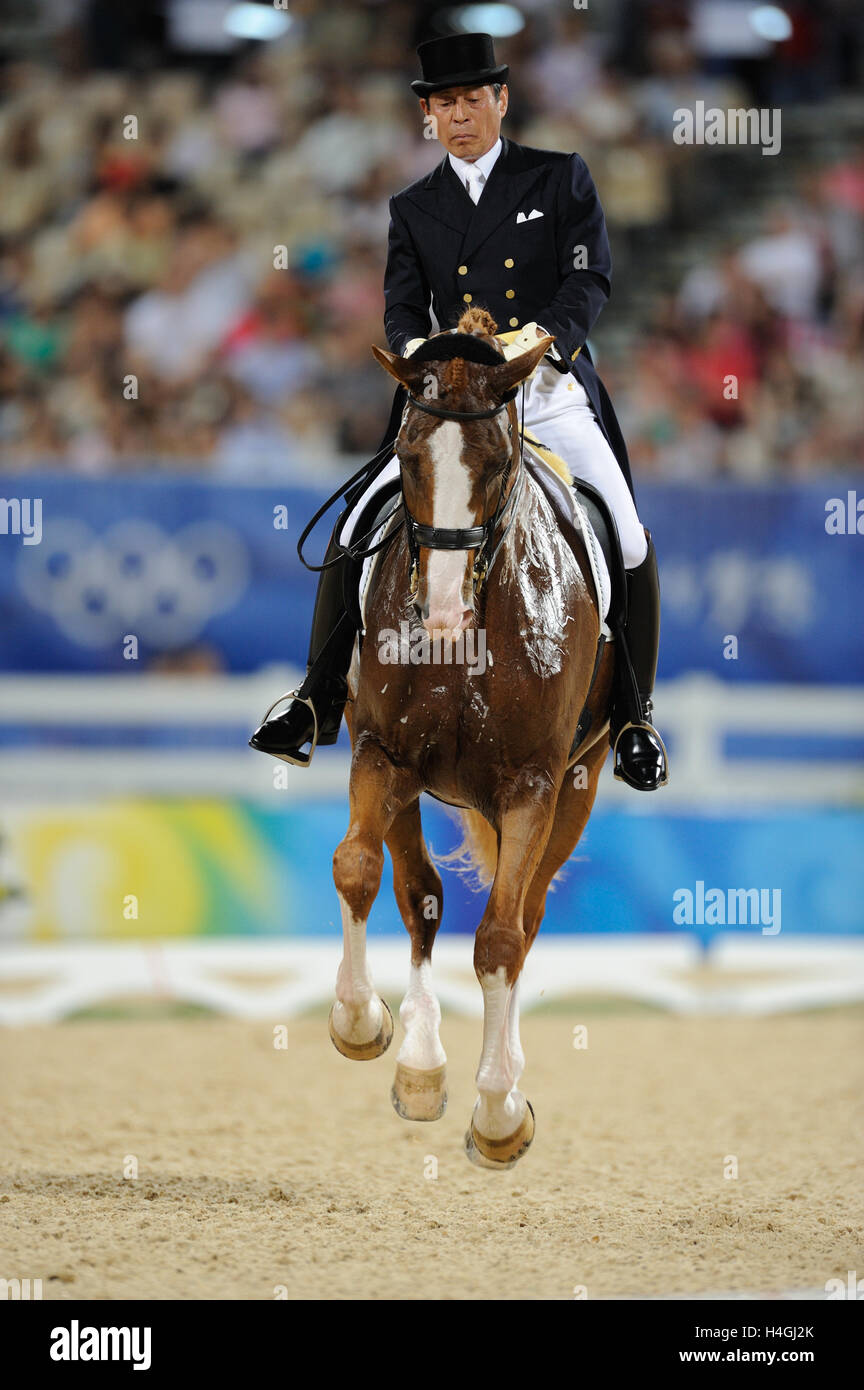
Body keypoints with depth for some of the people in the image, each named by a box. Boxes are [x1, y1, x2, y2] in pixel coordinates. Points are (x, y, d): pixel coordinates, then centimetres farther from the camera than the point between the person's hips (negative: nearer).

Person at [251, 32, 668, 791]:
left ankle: (633, 718, -2)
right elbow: (403, 306, 6)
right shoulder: (413, 208, 13)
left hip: (553, 397, -2)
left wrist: (546, 335, -25)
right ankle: (318, 701, -1)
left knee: (631, 546, -17)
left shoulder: (561, 178, 6)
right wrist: (414, 348, -19)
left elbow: (591, 278, -5)